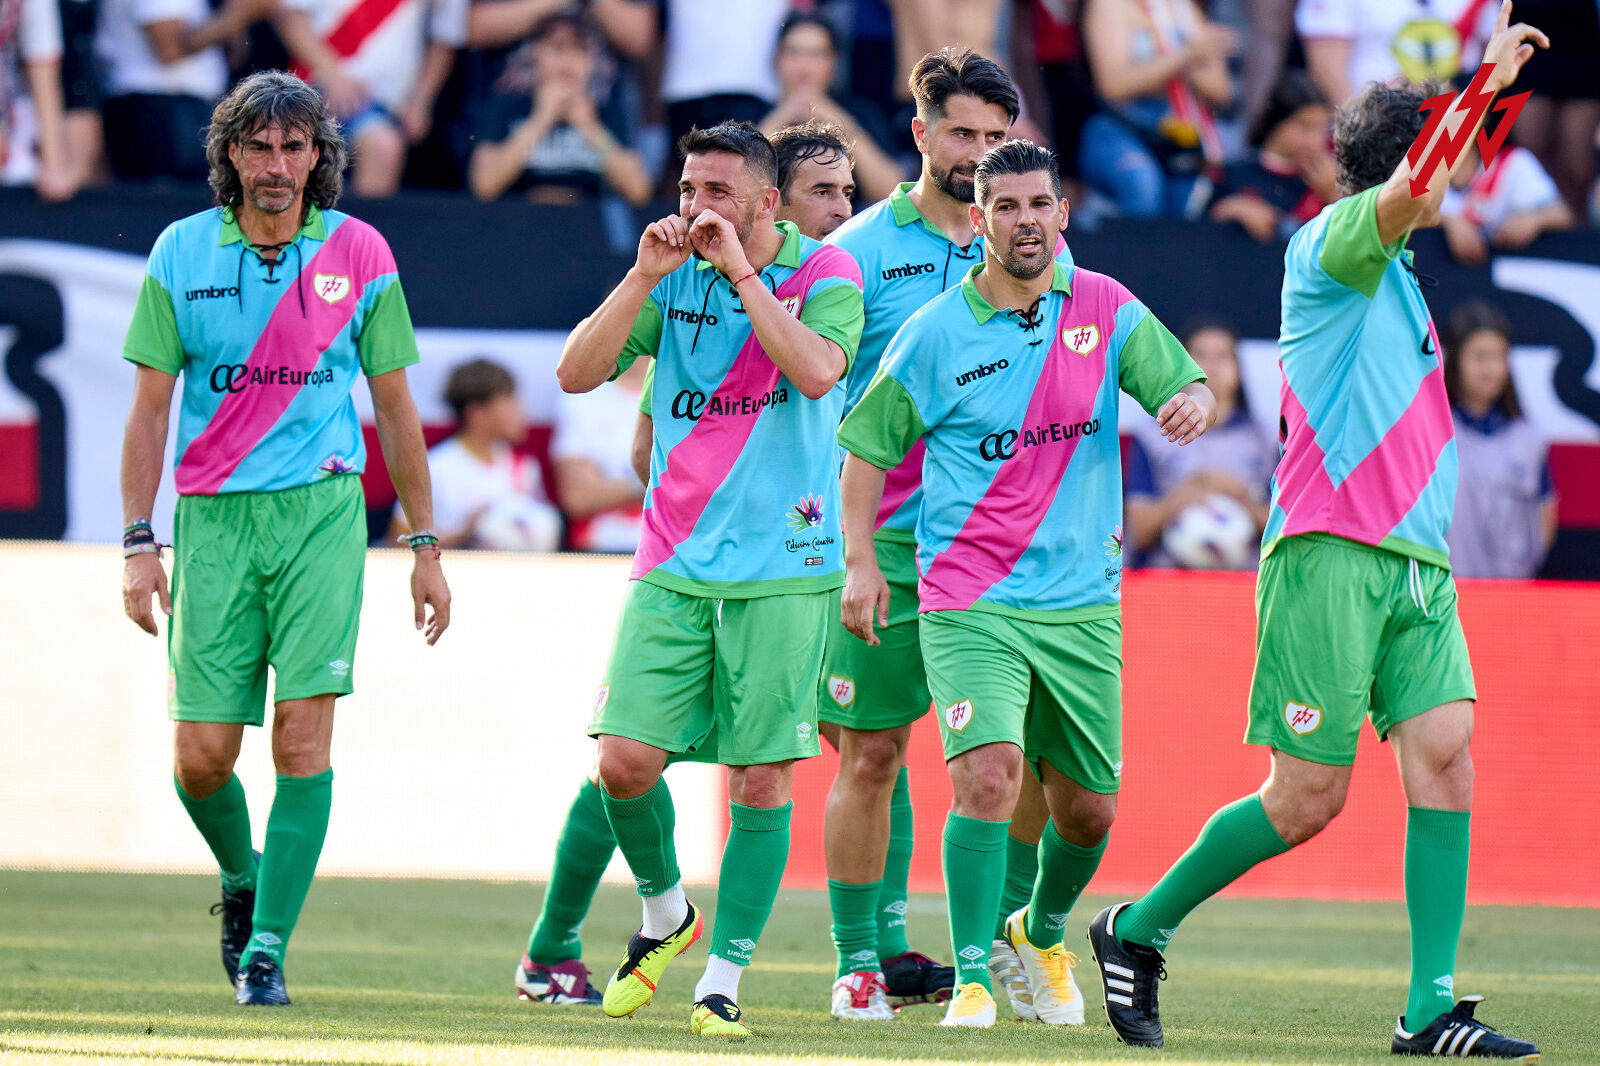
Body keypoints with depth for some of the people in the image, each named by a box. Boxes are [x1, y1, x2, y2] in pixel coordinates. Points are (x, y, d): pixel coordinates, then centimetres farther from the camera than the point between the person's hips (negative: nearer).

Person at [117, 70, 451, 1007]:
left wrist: (426, 547, 9)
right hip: (214, 517, 1)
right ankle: (243, 879, 29)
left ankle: (268, 948, -7)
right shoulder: (182, 253, 2)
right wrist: (139, 541, -3)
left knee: (303, 736, -12)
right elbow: (150, 407, 5)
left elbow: (396, 408, 9)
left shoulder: (359, 255, 2)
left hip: (321, 510, -1)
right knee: (202, 757, -2)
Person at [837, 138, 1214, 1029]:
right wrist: (861, 561, -3)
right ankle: (972, 980, -12)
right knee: (989, 771, -22)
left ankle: (1042, 932, 41)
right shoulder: (935, 335, -2)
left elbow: (1189, 386, 3)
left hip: (1082, 601, 3)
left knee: (1088, 807, 10)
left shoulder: (1106, 311, 3)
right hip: (969, 603, -3)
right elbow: (869, 446, 6)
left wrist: (1194, 403, -22)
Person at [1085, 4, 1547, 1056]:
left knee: (1445, 757, -8)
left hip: (1417, 562, 8)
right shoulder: (1330, 242, -5)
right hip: (1330, 553, -8)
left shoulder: (1398, 277, 22)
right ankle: (1138, 931, 13)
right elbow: (1410, 191, -25)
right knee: (1307, 799, -6)